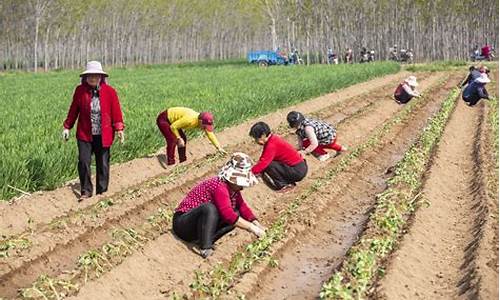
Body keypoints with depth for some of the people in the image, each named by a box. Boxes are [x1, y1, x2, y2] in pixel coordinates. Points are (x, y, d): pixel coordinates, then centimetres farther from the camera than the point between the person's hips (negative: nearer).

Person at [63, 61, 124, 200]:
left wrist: (119, 129, -9)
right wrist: (67, 127, 10)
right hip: (84, 134, 0)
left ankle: (102, 191, 23)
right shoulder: (80, 90, -2)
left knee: (103, 164, 9)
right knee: (83, 162, -9)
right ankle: (86, 190, 7)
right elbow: (73, 110, 7)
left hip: (103, 136, 0)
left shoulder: (109, 91, -5)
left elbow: (116, 111, -1)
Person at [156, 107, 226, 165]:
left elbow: (210, 134, -4)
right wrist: (179, 138, -23)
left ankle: (183, 161, 21)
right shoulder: (189, 119, -37)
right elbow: (173, 127, -28)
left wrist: (219, 147, -8)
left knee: (183, 139, 8)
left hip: (172, 120, 9)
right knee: (172, 140, -21)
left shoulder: (202, 121, -12)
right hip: (163, 119, -9)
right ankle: (170, 163, -15)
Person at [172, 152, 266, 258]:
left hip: (205, 222, 9)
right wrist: (251, 227, -34)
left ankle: (207, 239, -14)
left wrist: (257, 225, -12)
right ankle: (205, 248, -32)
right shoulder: (219, 186, -28)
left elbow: (242, 207, 2)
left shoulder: (232, 187, 0)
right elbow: (228, 214, -38)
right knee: (209, 208, -37)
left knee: (236, 214, -7)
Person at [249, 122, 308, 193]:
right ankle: (289, 182, 13)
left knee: (267, 166, -21)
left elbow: (263, 163, -27)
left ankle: (283, 185, -5)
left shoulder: (272, 145, -22)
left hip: (298, 170, -10)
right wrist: (255, 169, 5)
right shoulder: (272, 138, 7)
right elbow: (263, 158, 15)